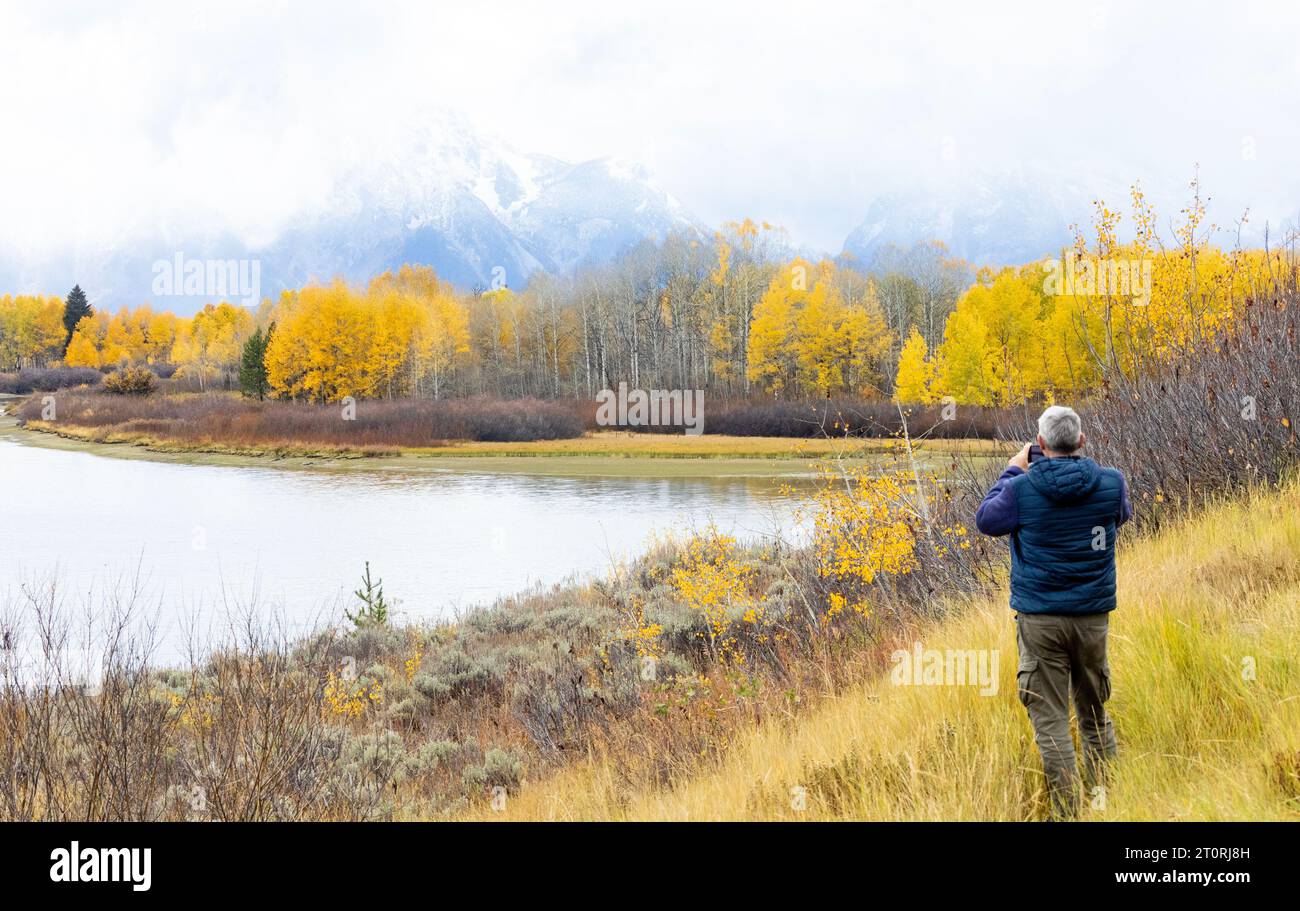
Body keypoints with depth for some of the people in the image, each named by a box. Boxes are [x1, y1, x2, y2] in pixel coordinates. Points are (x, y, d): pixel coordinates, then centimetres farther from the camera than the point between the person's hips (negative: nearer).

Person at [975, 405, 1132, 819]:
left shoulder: (1022, 489, -12)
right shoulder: (1110, 483, -5)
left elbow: (986, 521, 6)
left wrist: (1012, 471, 15)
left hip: (1040, 617, -3)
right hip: (1093, 614, 3)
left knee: (1050, 718, 2)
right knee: (1095, 712, 17)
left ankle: (1067, 812, 0)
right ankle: (1104, 799, 21)